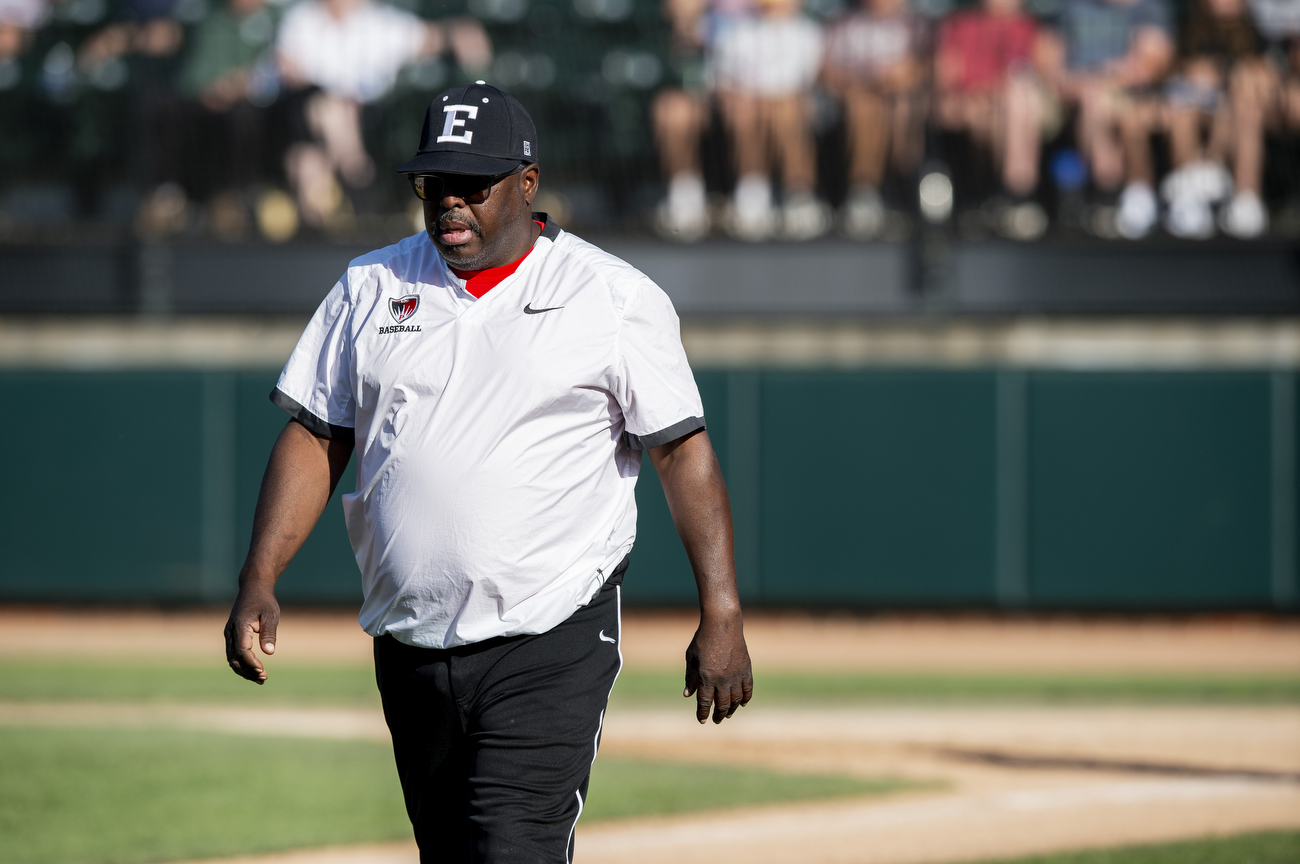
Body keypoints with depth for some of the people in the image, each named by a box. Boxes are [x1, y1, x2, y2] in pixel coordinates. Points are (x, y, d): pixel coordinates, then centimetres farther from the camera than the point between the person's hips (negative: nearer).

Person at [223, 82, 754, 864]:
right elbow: (315, 439, 11)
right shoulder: (372, 287, 9)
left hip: (550, 650, -5)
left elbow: (683, 450, -4)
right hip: (411, 648, 5)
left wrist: (721, 616, -11)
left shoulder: (616, 298, -3)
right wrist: (259, 583, -1)